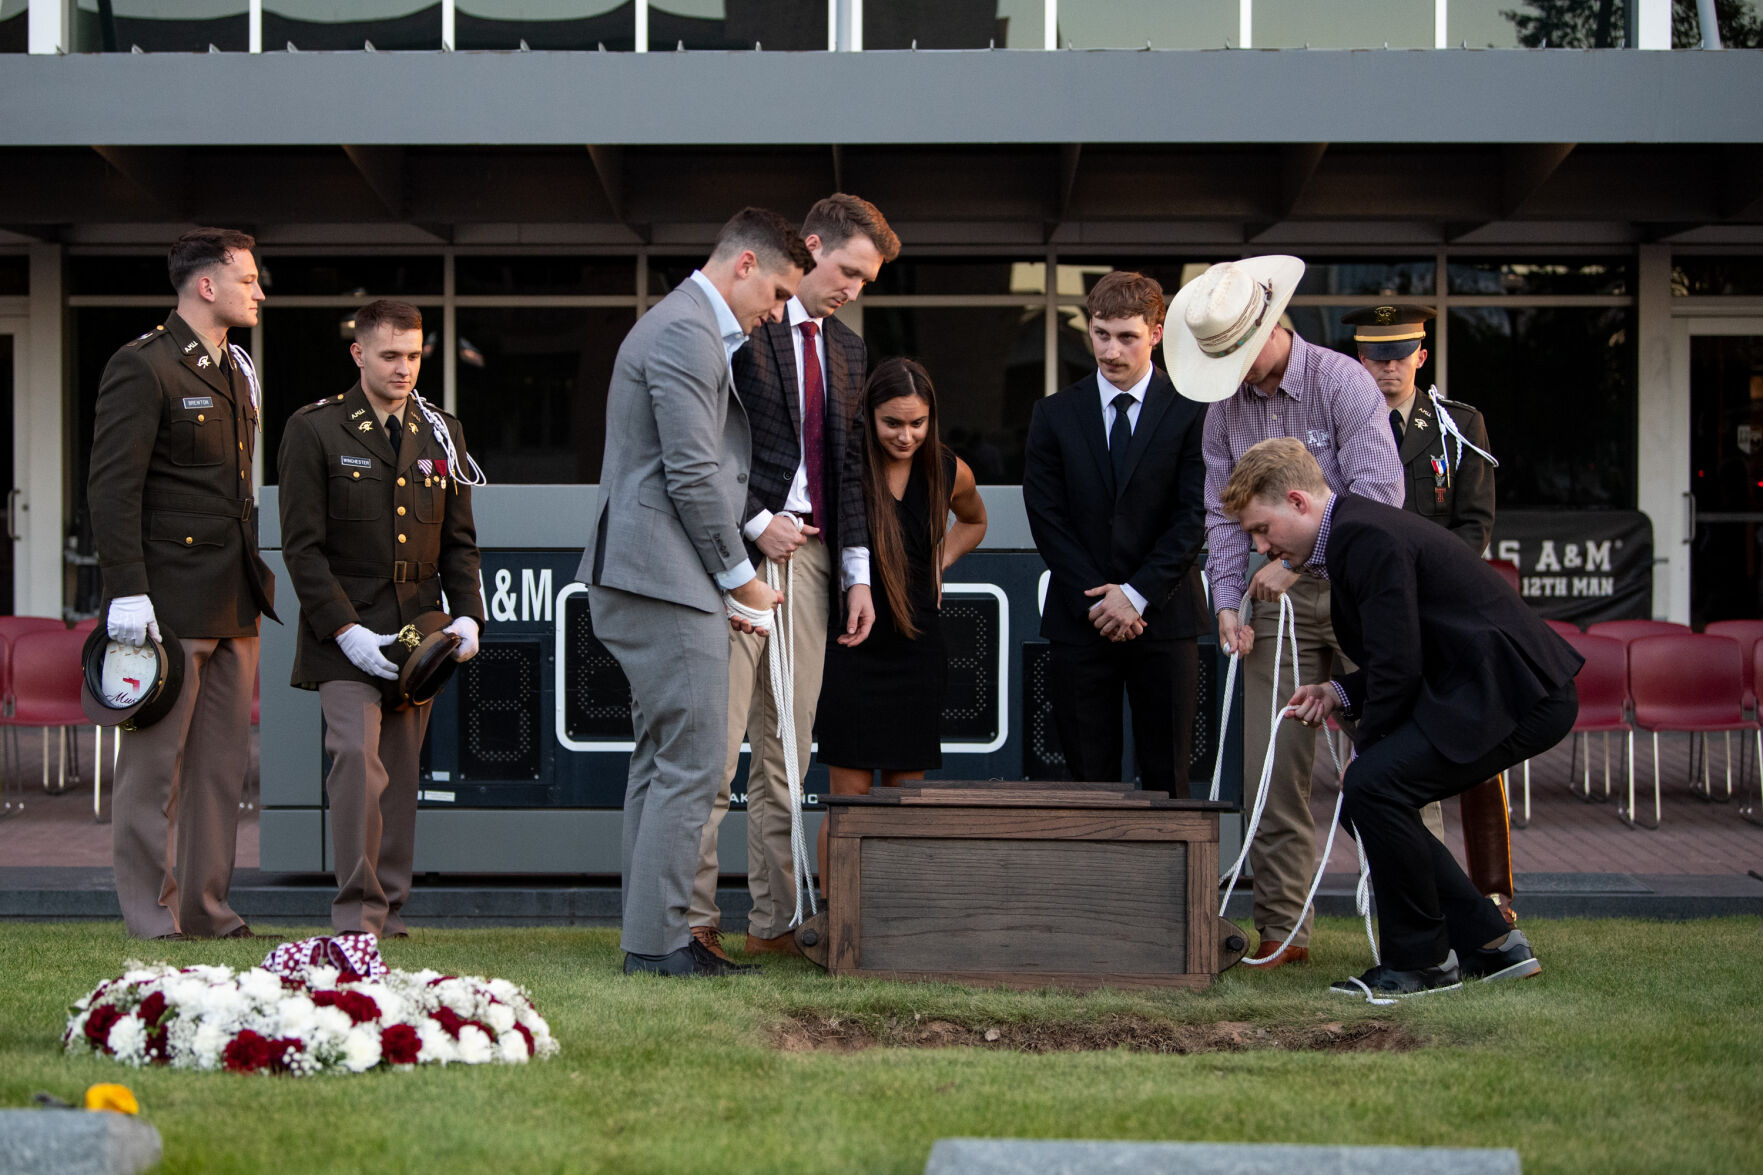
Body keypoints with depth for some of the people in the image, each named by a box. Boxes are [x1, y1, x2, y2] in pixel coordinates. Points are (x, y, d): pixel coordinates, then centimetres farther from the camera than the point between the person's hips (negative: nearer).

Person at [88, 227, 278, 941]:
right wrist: (127, 591, -20)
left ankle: (206, 909, 17)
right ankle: (151, 917, 3)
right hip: (171, 599, -8)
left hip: (235, 600, 8)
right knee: (155, 762, -3)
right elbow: (112, 488, -14)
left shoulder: (236, 369, 17)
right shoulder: (141, 367, -9)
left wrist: (257, 584, 17)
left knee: (225, 760, 10)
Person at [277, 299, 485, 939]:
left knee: (400, 771, 5)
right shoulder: (313, 430, -2)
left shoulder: (441, 434, 12)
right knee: (357, 756, -17)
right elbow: (302, 545, -6)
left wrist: (468, 616, 0)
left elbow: (459, 540, 16)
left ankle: (388, 911, 12)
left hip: (419, 632, 4)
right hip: (346, 635, -4)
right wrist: (347, 631, -15)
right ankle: (355, 912, -12)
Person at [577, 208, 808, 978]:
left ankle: (650, 934, 16)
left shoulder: (690, 329, 22)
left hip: (648, 581, 11)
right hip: (667, 579, -11)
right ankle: (658, 940, -7)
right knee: (689, 764, -9)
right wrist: (738, 576, -7)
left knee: (660, 761, 12)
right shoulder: (687, 332, -13)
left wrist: (727, 581, 19)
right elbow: (693, 474, -18)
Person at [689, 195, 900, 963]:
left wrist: (859, 575, 12)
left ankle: (772, 921, 11)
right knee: (715, 747, -9)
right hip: (737, 553, -7)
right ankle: (692, 918, -6)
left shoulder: (848, 352, 18)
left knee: (787, 754, 7)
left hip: (809, 556, 7)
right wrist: (756, 524, -12)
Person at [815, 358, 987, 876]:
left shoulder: (950, 473, 2)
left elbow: (973, 522, 26)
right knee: (851, 794, -5)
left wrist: (938, 563, 9)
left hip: (917, 646, 4)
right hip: (850, 643, -4)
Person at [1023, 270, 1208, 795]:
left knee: (1166, 780, 1)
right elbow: (1046, 517, 3)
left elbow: (1195, 515, -3)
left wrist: (1138, 593, -11)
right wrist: (1096, 599, -7)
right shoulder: (1055, 415, 7)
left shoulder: (1191, 411, 1)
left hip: (1163, 615, -1)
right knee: (1089, 776, 1)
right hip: (1079, 619, 1)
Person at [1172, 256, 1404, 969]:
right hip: (1277, 600, 4)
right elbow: (1223, 513, 10)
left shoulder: (1342, 381, -9)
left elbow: (1379, 492, -16)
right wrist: (1227, 602, -3)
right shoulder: (1224, 406, 7)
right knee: (1271, 766, -2)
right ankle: (1282, 929, 3)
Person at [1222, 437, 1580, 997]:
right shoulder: (1357, 532, 17)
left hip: (1516, 695, -11)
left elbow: (1398, 665, -20)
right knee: (1367, 798, 9)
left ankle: (1420, 960, -6)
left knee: (1373, 785, -21)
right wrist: (1339, 693, 8)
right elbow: (1404, 661, 23)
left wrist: (1363, 750, -7)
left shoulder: (1368, 537, -17)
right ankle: (1490, 945, 16)